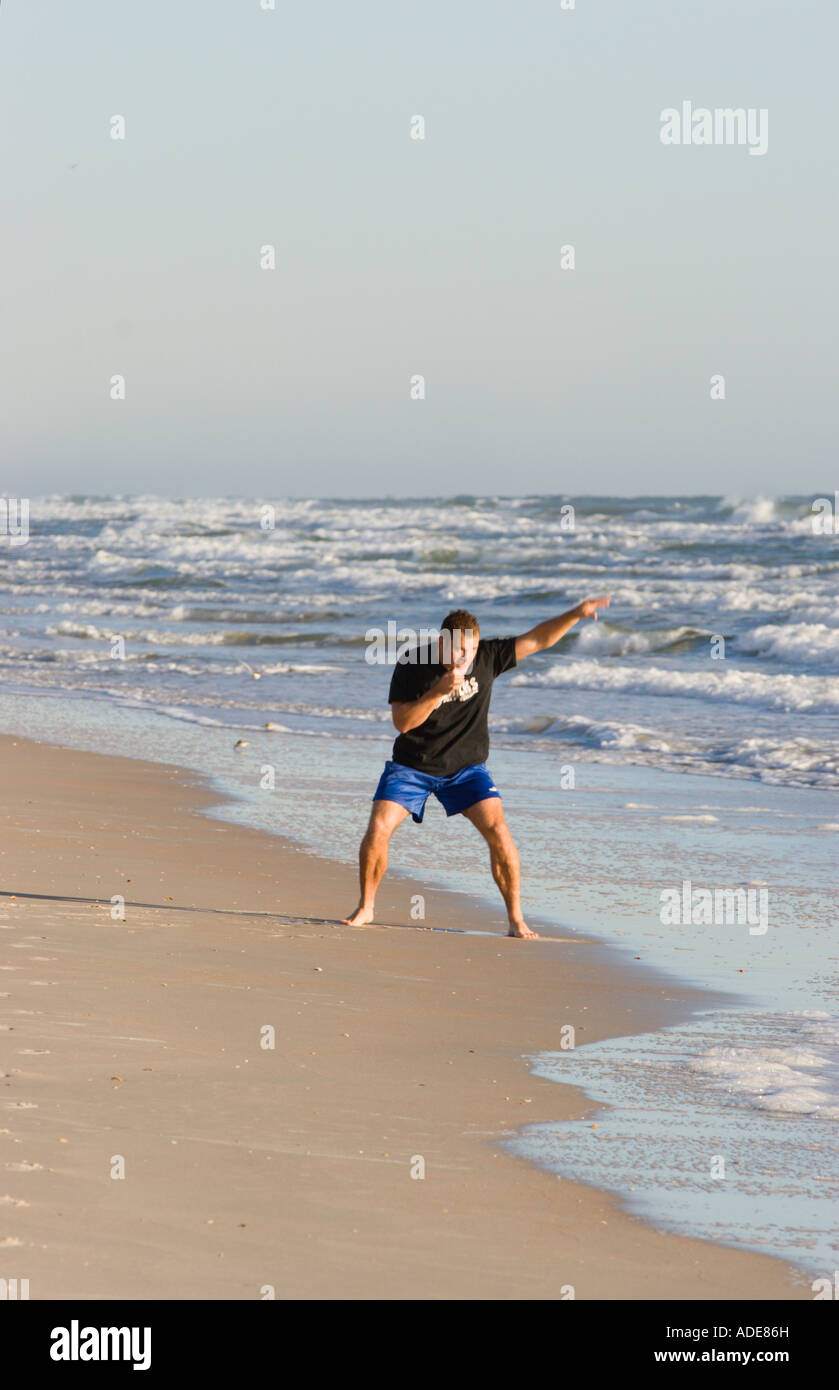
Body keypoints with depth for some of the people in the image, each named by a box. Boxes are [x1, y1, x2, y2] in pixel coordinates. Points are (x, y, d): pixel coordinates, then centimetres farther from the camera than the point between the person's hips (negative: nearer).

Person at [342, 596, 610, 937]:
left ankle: (516, 919, -6)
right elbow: (402, 721, -21)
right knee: (377, 829, -15)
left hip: (466, 768, 1)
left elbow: (537, 639, -7)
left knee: (498, 832, -16)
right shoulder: (411, 666, -15)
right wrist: (438, 692, -32)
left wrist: (576, 614, -20)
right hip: (413, 765, -1)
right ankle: (365, 907, 6)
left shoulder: (487, 657, -10)